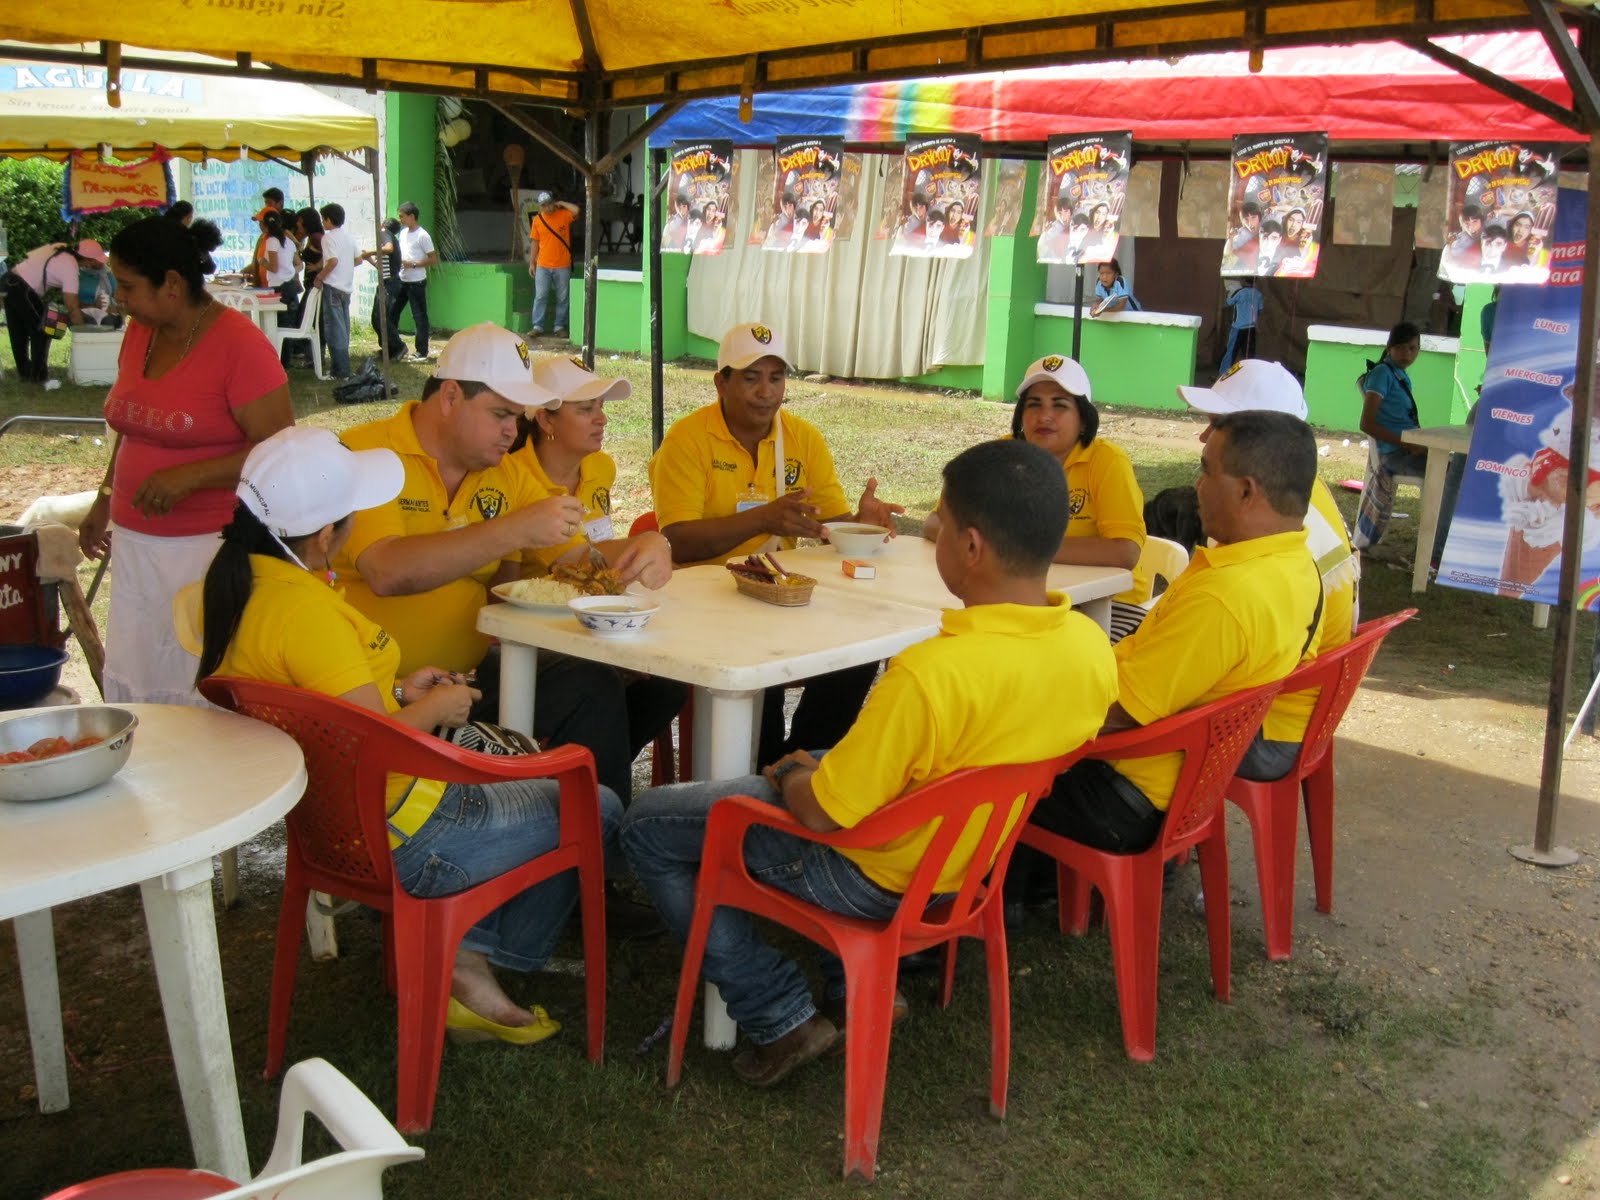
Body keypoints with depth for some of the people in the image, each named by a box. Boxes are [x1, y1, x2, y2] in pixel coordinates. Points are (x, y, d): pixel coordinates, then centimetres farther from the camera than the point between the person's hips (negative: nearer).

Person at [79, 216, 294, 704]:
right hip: (136, 543, 7)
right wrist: (104, 500, 20)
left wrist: (189, 476, -24)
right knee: (128, 684, 9)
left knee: (200, 692, -5)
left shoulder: (239, 343, -13)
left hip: (211, 546, -7)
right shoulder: (139, 332, 9)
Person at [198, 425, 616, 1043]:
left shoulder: (235, 582, 1)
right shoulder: (305, 611, -30)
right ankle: (479, 965, 16)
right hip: (398, 842, -10)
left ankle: (463, 950, 18)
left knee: (512, 761, 29)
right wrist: (434, 708, -10)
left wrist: (395, 691, 12)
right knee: (596, 809, 5)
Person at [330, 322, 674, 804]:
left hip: (469, 673, 7)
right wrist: (513, 530, -27)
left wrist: (638, 550, -11)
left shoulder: (506, 474, 13)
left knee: (594, 687, -13)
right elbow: (386, 572, -26)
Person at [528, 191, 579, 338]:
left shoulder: (564, 215, 0)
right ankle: (538, 326, 2)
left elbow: (577, 210, -21)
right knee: (540, 296, -2)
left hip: (563, 266, -1)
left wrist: (561, 204, -7)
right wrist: (531, 263, 7)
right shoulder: (537, 219, 5)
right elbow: (534, 242, 9)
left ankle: (560, 327, 12)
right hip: (543, 266, 1)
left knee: (563, 298, 4)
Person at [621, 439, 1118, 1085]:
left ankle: (780, 1017, 8)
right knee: (814, 759, 33)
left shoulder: (933, 672, -36)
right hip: (977, 859, 8)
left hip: (877, 877, -7)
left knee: (647, 825, 7)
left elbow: (822, 811, -25)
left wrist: (790, 776, -2)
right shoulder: (1093, 649, -12)